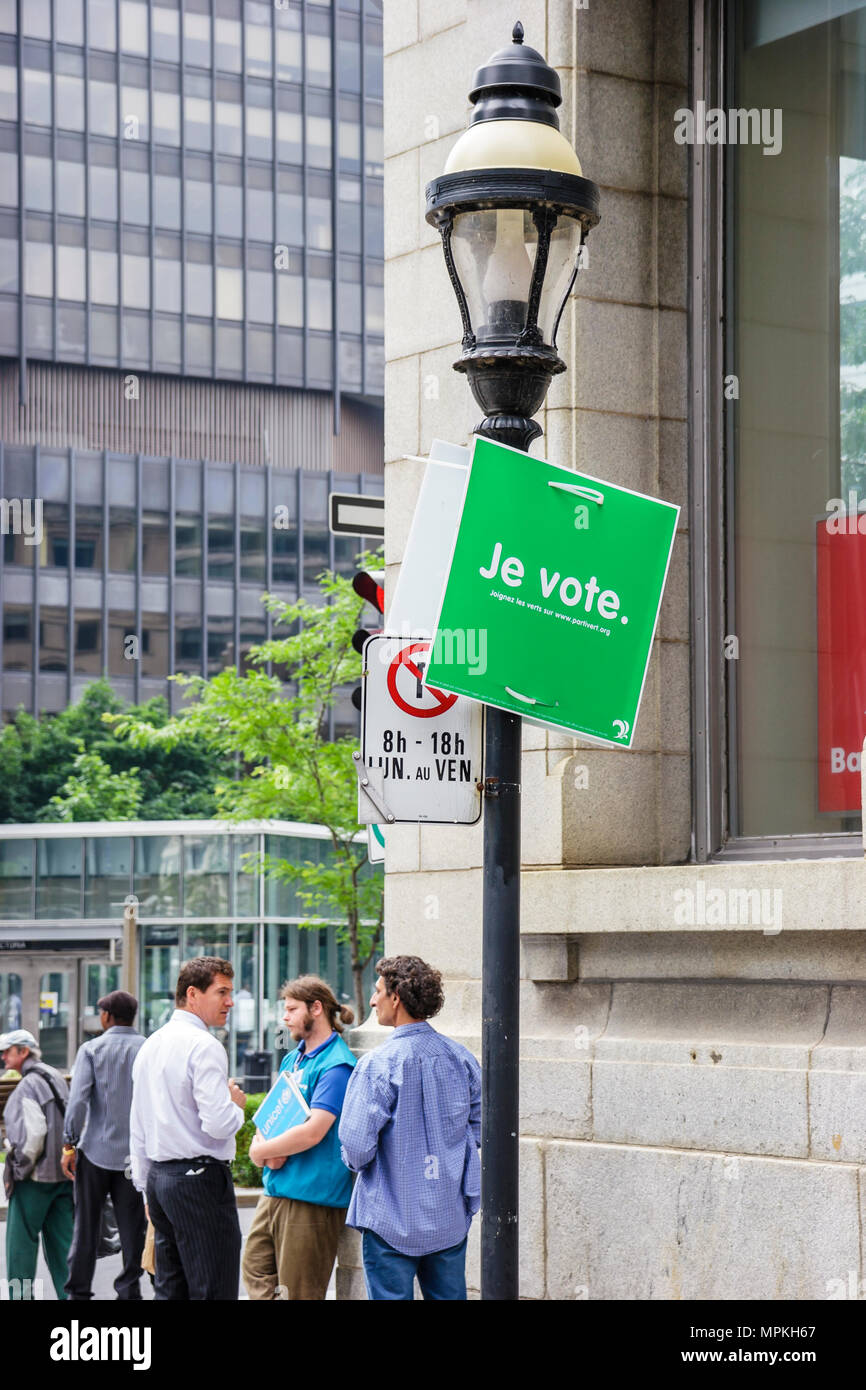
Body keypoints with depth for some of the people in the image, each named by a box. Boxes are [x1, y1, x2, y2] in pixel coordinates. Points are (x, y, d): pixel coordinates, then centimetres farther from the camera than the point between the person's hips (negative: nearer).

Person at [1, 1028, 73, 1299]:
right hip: (63, 1173, 8)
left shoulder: (29, 1085, -13)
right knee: (62, 1240, 9)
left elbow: (33, 1131, -21)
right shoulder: (57, 1079, 15)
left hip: (36, 1176, -8)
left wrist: (22, 1167, -10)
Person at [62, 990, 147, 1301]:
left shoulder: (92, 1049, -3)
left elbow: (77, 1100, -12)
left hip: (96, 1150, -1)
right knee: (132, 1229, 6)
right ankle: (129, 1290, 5)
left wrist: (69, 1146, -7)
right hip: (135, 1154, 1)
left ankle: (79, 1290, 11)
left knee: (86, 1227, 8)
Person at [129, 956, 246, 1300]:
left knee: (169, 1288, 11)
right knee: (213, 1290, -6)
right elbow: (218, 1124, -22)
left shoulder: (149, 1046, 15)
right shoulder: (205, 1047, -13)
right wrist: (237, 1105, 0)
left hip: (158, 1175, 9)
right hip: (200, 1178, -9)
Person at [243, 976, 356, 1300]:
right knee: (256, 1272, 10)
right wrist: (267, 1147, -5)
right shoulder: (293, 1059, 16)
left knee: (298, 1292, -3)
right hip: (276, 1189, 9)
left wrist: (260, 1151, -9)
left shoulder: (335, 1065, -14)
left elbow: (312, 1131, -22)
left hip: (310, 1197, -9)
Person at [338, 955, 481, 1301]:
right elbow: (479, 1129, 10)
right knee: (449, 1295, 12)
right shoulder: (460, 1057, 2)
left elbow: (357, 1146, -19)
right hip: (452, 1215, 6)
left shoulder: (378, 1064, -17)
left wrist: (355, 1161, 3)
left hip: (393, 1219, -5)